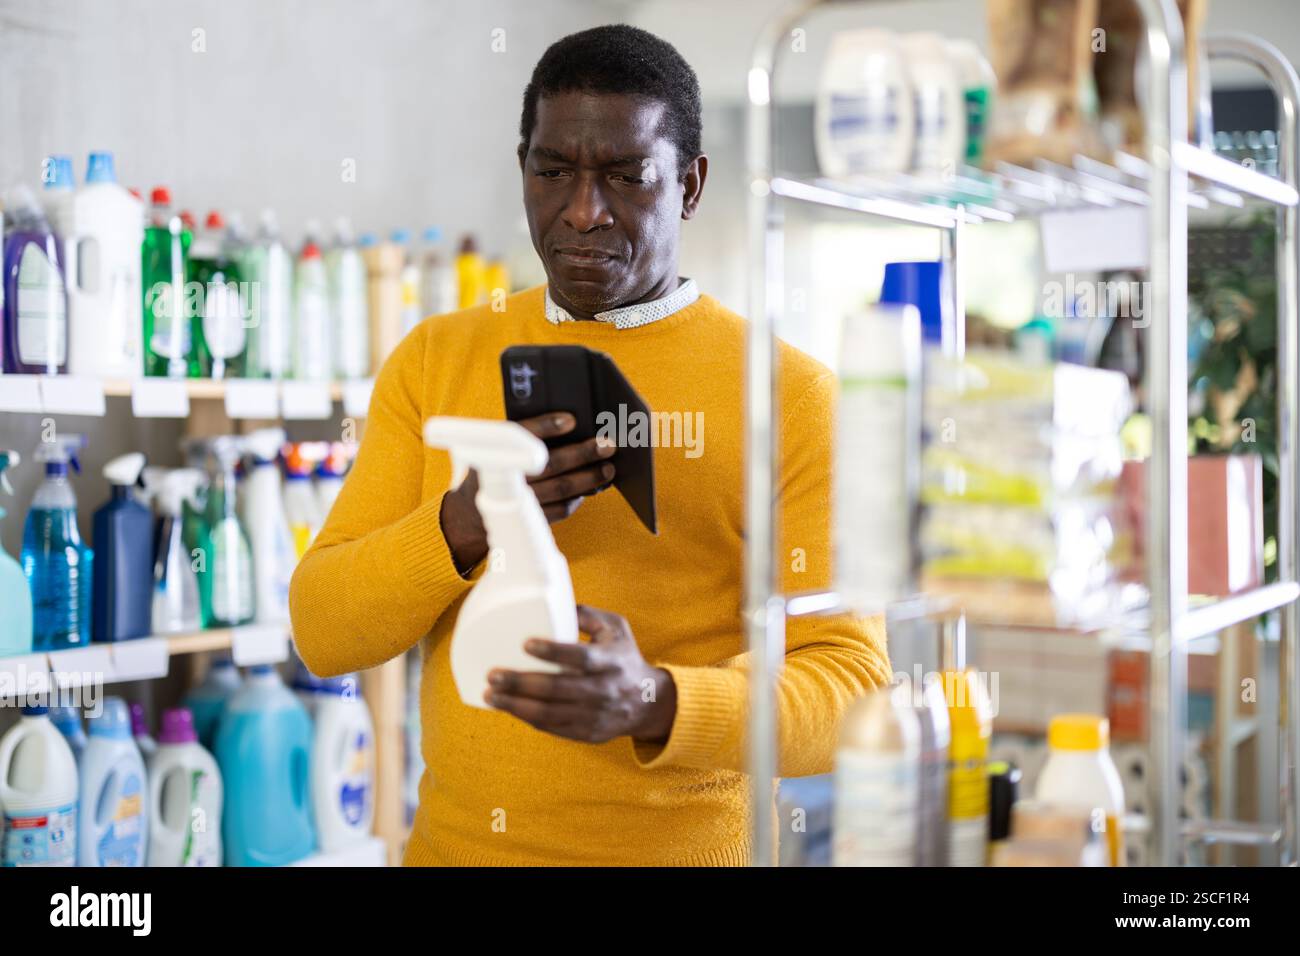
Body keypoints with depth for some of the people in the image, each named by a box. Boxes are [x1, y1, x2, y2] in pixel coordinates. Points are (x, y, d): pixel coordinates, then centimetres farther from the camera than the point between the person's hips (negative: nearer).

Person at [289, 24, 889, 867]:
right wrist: (462, 526, -21)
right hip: (452, 840, 3)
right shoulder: (436, 361, 2)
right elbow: (322, 631, -2)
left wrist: (654, 706, -31)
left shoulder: (791, 394, -10)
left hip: (682, 845, -3)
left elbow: (849, 683, -13)